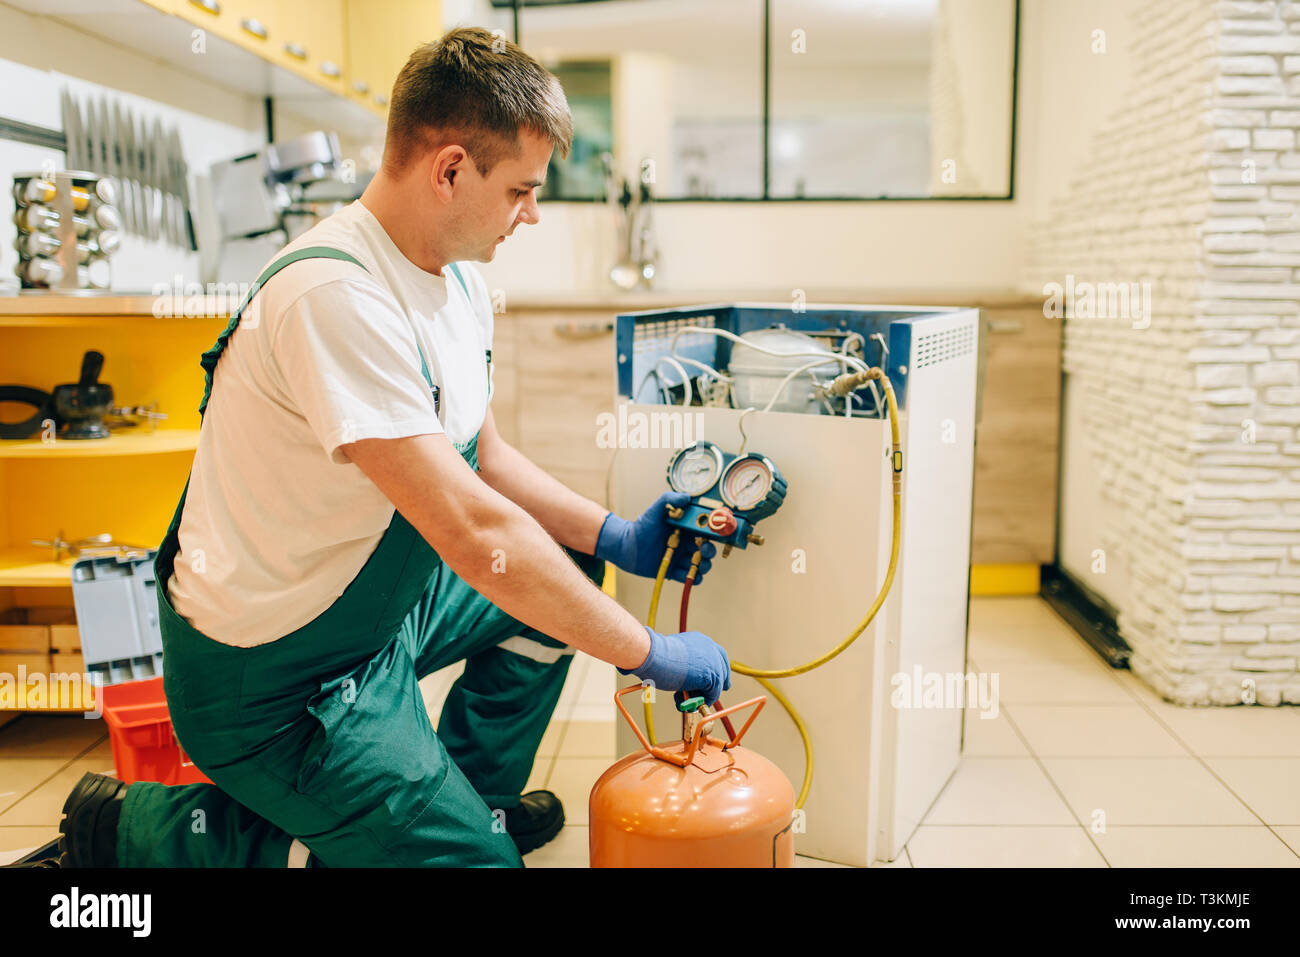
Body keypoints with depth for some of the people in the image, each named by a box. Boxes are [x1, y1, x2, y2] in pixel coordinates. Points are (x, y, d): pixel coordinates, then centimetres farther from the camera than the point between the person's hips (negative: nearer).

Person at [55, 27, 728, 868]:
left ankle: (469, 792, 28)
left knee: (569, 571, 14)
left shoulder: (460, 281, 1)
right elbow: (470, 529, -34)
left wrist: (617, 537, -1)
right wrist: (651, 654, -25)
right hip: (275, 673, -9)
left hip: (380, 598, 9)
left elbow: (483, 457, 11)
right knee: (472, 860, -3)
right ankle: (148, 828, 6)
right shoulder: (334, 294, -30)